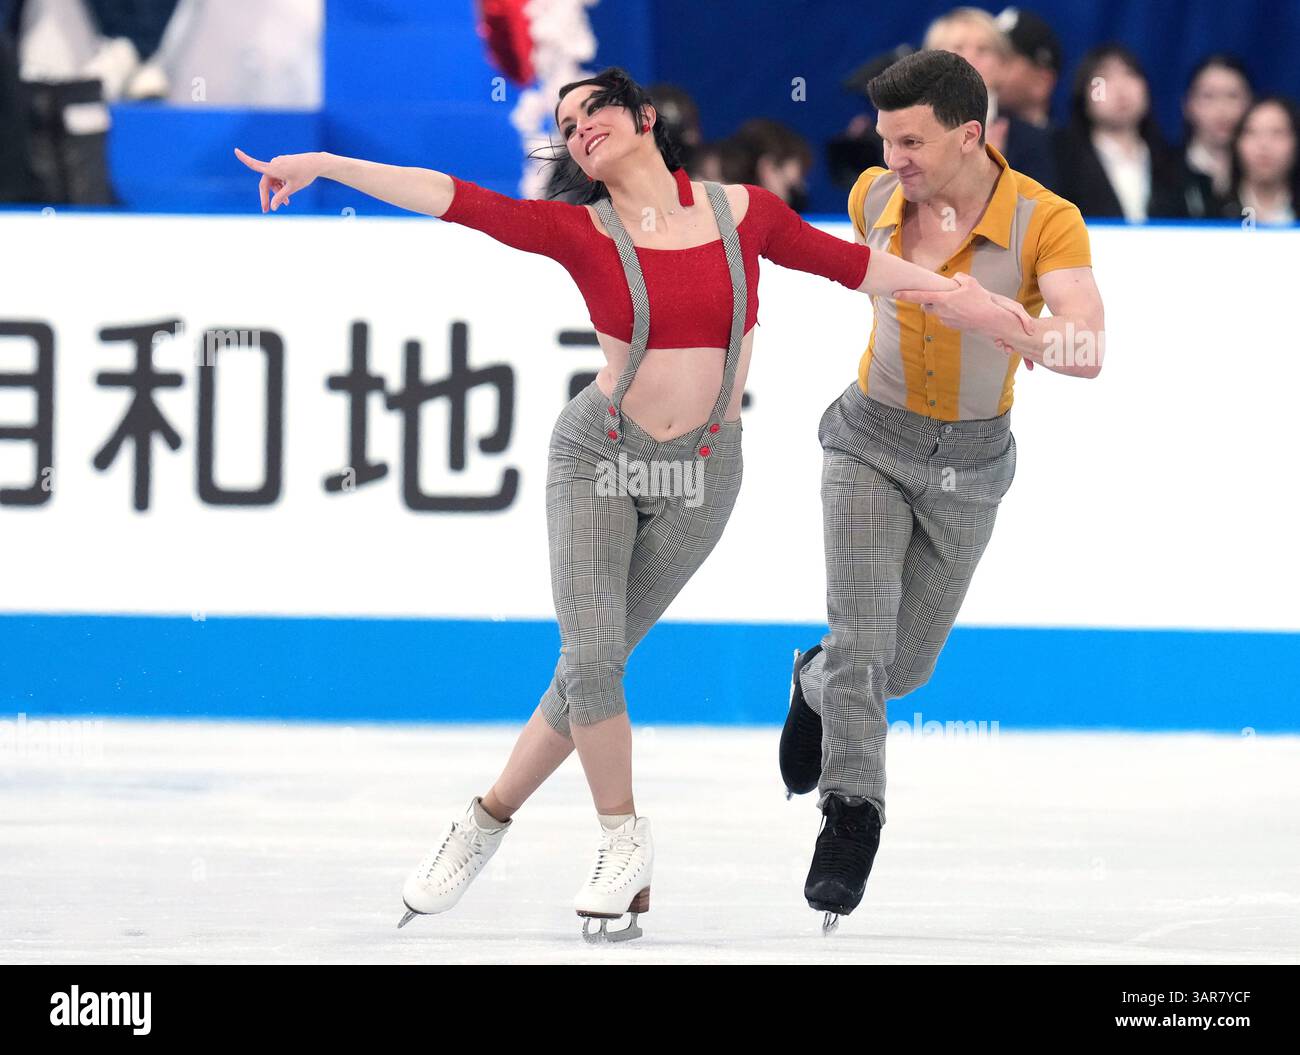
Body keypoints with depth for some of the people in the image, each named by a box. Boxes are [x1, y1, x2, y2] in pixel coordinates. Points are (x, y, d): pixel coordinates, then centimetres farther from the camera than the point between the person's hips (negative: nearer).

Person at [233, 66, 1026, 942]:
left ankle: (491, 818, 18)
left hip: (700, 475, 1)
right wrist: (325, 166, -23)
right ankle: (624, 839, 6)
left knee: (597, 663, 1)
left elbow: (847, 263, 10)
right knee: (591, 656, -13)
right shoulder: (581, 232, -7)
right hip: (600, 455, -1)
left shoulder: (742, 211, -2)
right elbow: (456, 201, -15)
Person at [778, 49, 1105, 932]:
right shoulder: (875, 196, -14)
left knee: (906, 663, 14)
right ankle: (851, 820, -9)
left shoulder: (1045, 222, -25)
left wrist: (995, 319, -58)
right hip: (872, 444, 0)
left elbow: (1088, 353, -41)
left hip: (971, 463, 0)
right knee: (863, 639, -16)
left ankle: (818, 686, 46)